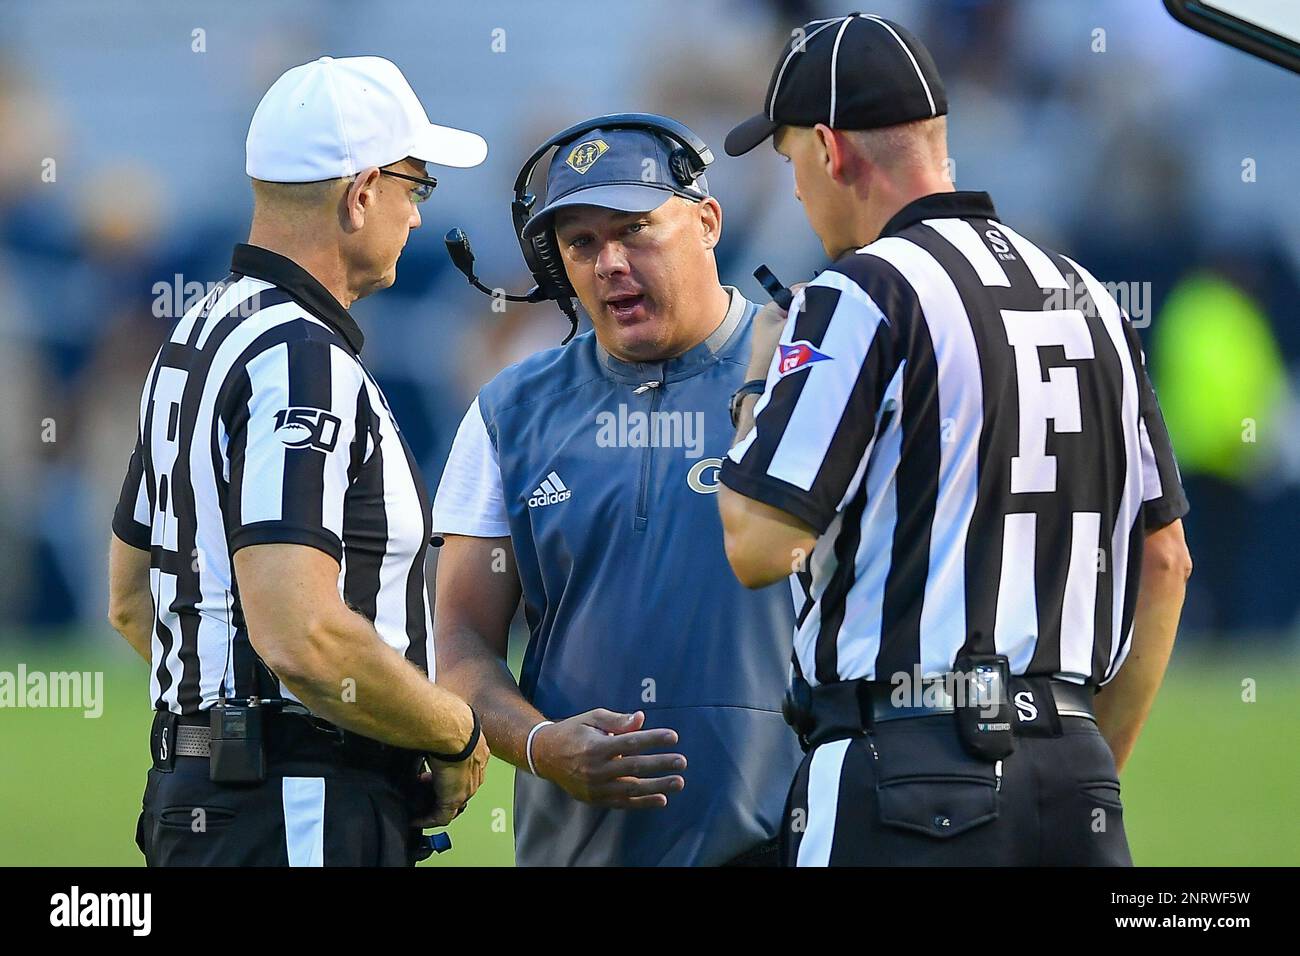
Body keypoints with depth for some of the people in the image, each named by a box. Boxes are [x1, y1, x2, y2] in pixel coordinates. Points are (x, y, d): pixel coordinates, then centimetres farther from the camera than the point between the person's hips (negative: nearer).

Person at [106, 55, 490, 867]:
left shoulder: (197, 338, 17)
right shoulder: (302, 359, -15)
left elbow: (132, 601, 24)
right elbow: (299, 634, -25)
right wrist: (458, 735, -11)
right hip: (298, 817, -10)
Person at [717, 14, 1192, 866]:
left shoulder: (863, 294, -6)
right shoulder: (1085, 296, 17)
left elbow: (760, 547, -12)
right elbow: (1165, 558, 18)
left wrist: (758, 386, 7)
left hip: (903, 780, -7)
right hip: (1073, 775, 7)